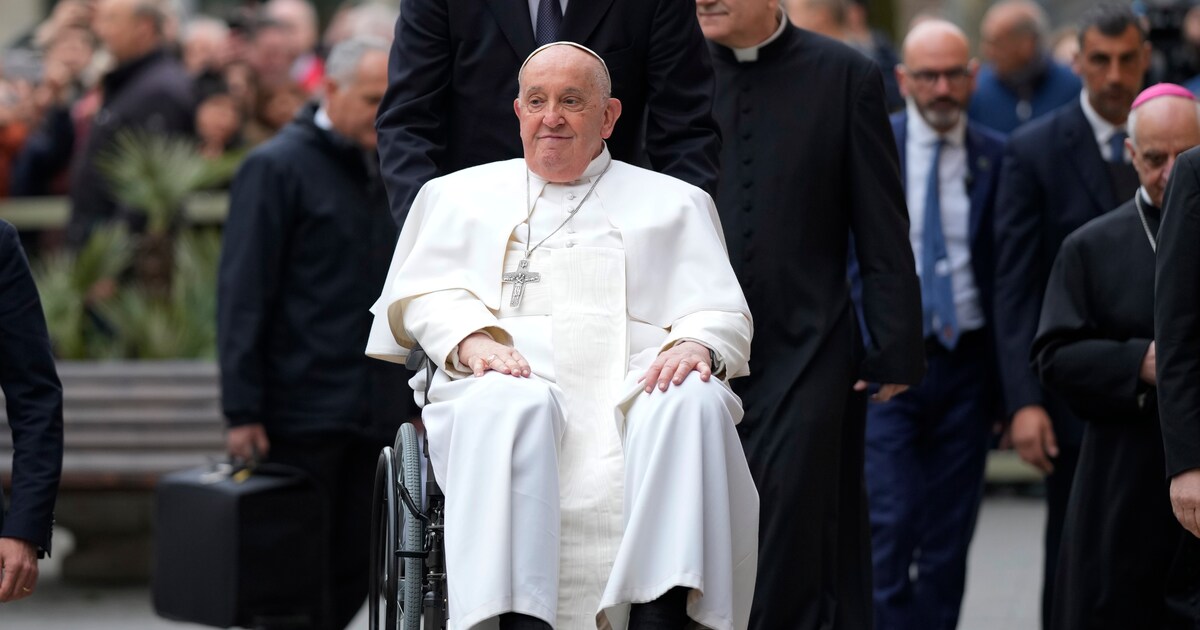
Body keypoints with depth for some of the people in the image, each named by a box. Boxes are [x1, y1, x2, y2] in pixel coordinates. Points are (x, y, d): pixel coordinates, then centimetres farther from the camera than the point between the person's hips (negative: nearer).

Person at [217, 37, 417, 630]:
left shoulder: (383, 173, 16)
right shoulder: (277, 168, -5)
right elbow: (242, 295, -10)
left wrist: (413, 399, 15)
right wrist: (242, 412, -15)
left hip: (376, 414, 6)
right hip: (303, 416, -6)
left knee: (354, 571, 4)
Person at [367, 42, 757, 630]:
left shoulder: (674, 203, 26)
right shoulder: (461, 195, 27)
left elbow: (723, 314, 15)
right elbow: (424, 293, 14)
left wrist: (697, 345, -11)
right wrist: (471, 339, -9)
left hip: (637, 389, 1)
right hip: (517, 378, -1)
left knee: (694, 402, -36)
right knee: (508, 405, -38)